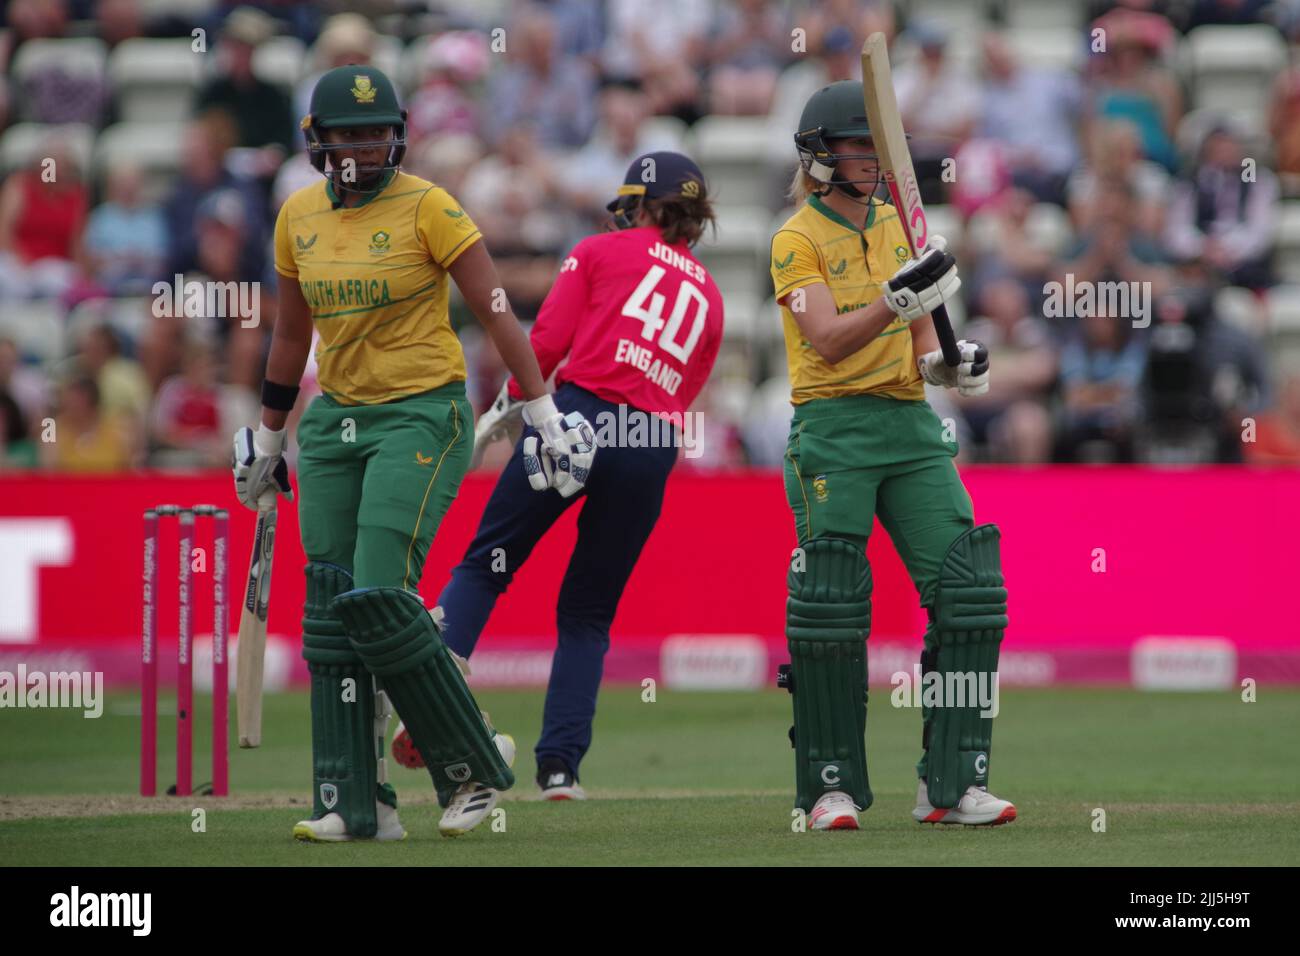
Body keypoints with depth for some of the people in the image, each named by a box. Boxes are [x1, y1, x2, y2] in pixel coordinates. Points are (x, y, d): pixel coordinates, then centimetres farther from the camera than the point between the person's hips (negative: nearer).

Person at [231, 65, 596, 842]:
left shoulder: (428, 208, -9)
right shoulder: (299, 217, 8)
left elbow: (496, 312, -9)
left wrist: (547, 417, -12)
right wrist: (267, 439, 25)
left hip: (423, 413, -6)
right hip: (335, 420, 6)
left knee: (378, 597, -16)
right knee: (330, 608, 0)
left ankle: (475, 763, 1)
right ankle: (356, 805, 4)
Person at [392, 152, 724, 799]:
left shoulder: (600, 252, 12)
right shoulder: (709, 297, 24)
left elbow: (548, 341, 1)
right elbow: (683, 395, 18)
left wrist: (506, 407, 13)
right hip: (657, 444, 3)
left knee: (485, 563, 3)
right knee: (588, 612, 13)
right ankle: (559, 765, 2)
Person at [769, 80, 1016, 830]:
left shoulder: (899, 226, 15)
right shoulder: (797, 240, -3)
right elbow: (829, 342, -16)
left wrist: (946, 365, -3)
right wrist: (897, 298, -30)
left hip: (911, 428, 5)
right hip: (835, 430, -5)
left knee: (970, 591, -6)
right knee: (830, 608, -7)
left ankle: (953, 782, -3)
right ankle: (833, 786, 3)